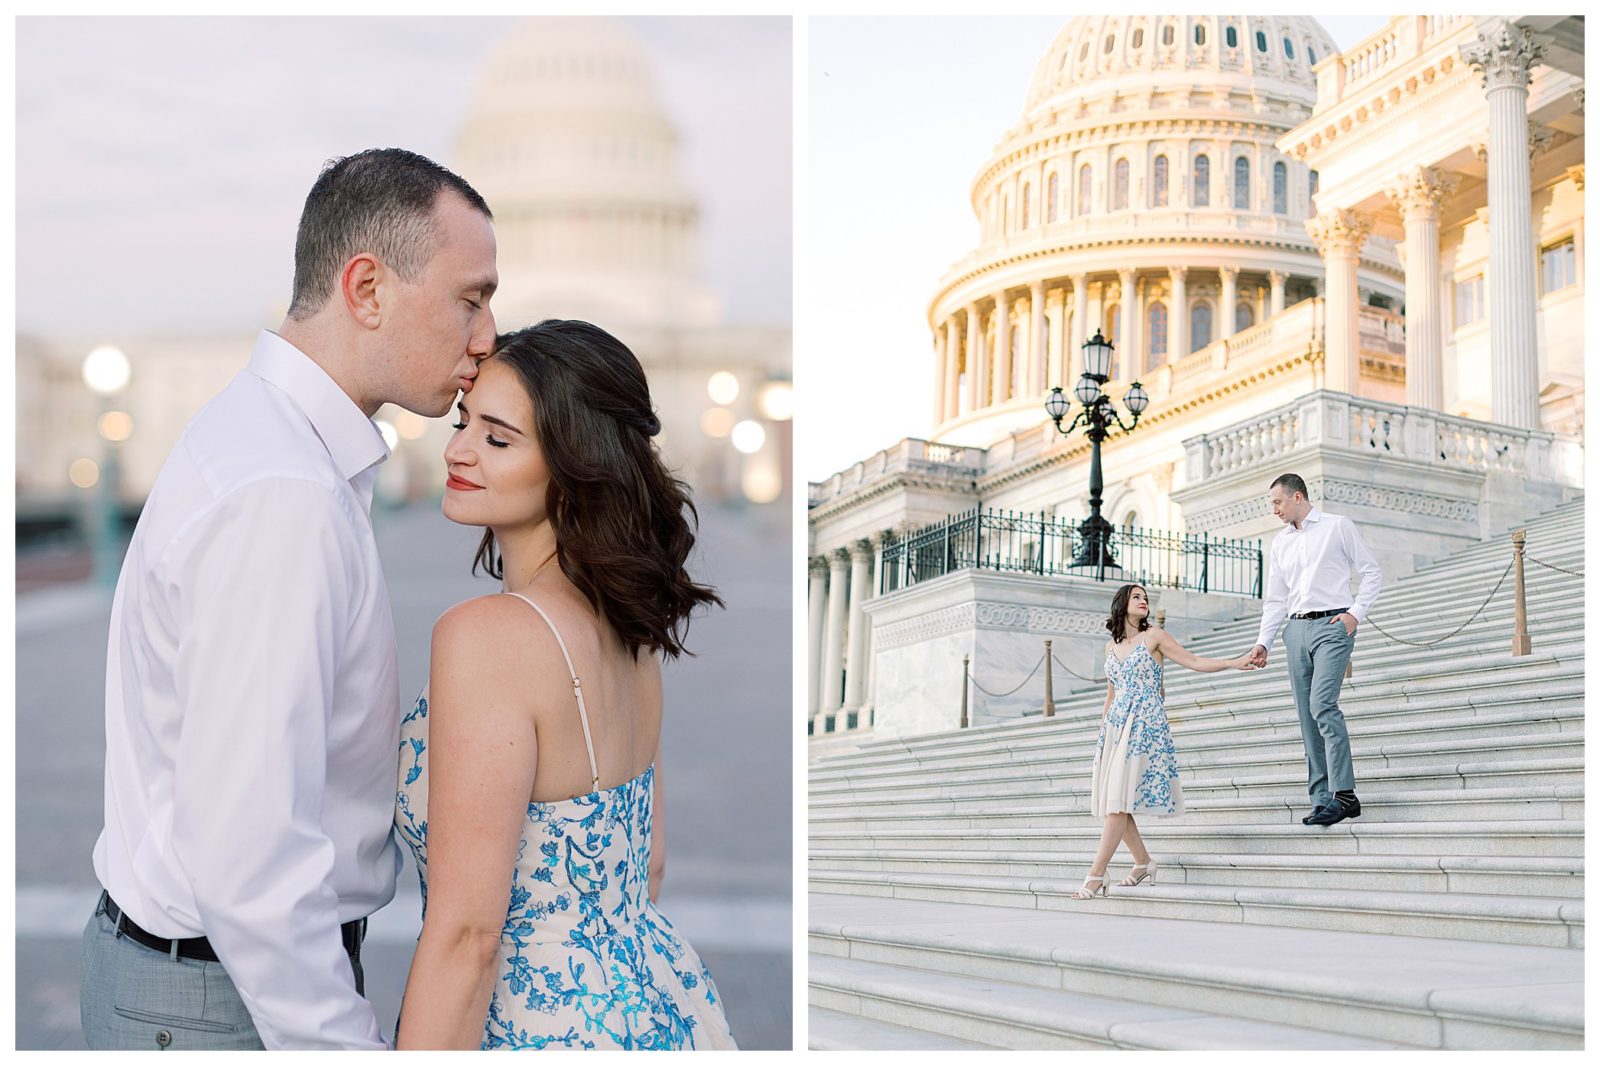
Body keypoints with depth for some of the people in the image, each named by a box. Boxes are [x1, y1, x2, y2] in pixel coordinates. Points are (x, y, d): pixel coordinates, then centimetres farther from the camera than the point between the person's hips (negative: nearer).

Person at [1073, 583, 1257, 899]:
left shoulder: (1154, 637, 3)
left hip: (1145, 725, -6)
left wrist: (1233, 663, -13)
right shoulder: (1111, 646, 17)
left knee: (1119, 802, -13)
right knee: (1113, 803, 0)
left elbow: (1194, 661, -1)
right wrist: (1101, 732, 20)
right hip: (1115, 726, 6)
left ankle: (1095, 876, -15)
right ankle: (1143, 863, 15)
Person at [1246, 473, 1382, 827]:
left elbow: (1372, 571, 3)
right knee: (1307, 715, 1)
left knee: (1322, 704, -21)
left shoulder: (1337, 526, 2)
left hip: (1332, 625, -6)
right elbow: (1276, 598, 19)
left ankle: (1343, 794, -22)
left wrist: (1356, 613, -9)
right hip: (1296, 629, 6)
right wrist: (1263, 642, 9)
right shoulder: (1280, 542, 18)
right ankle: (1322, 799, 3)